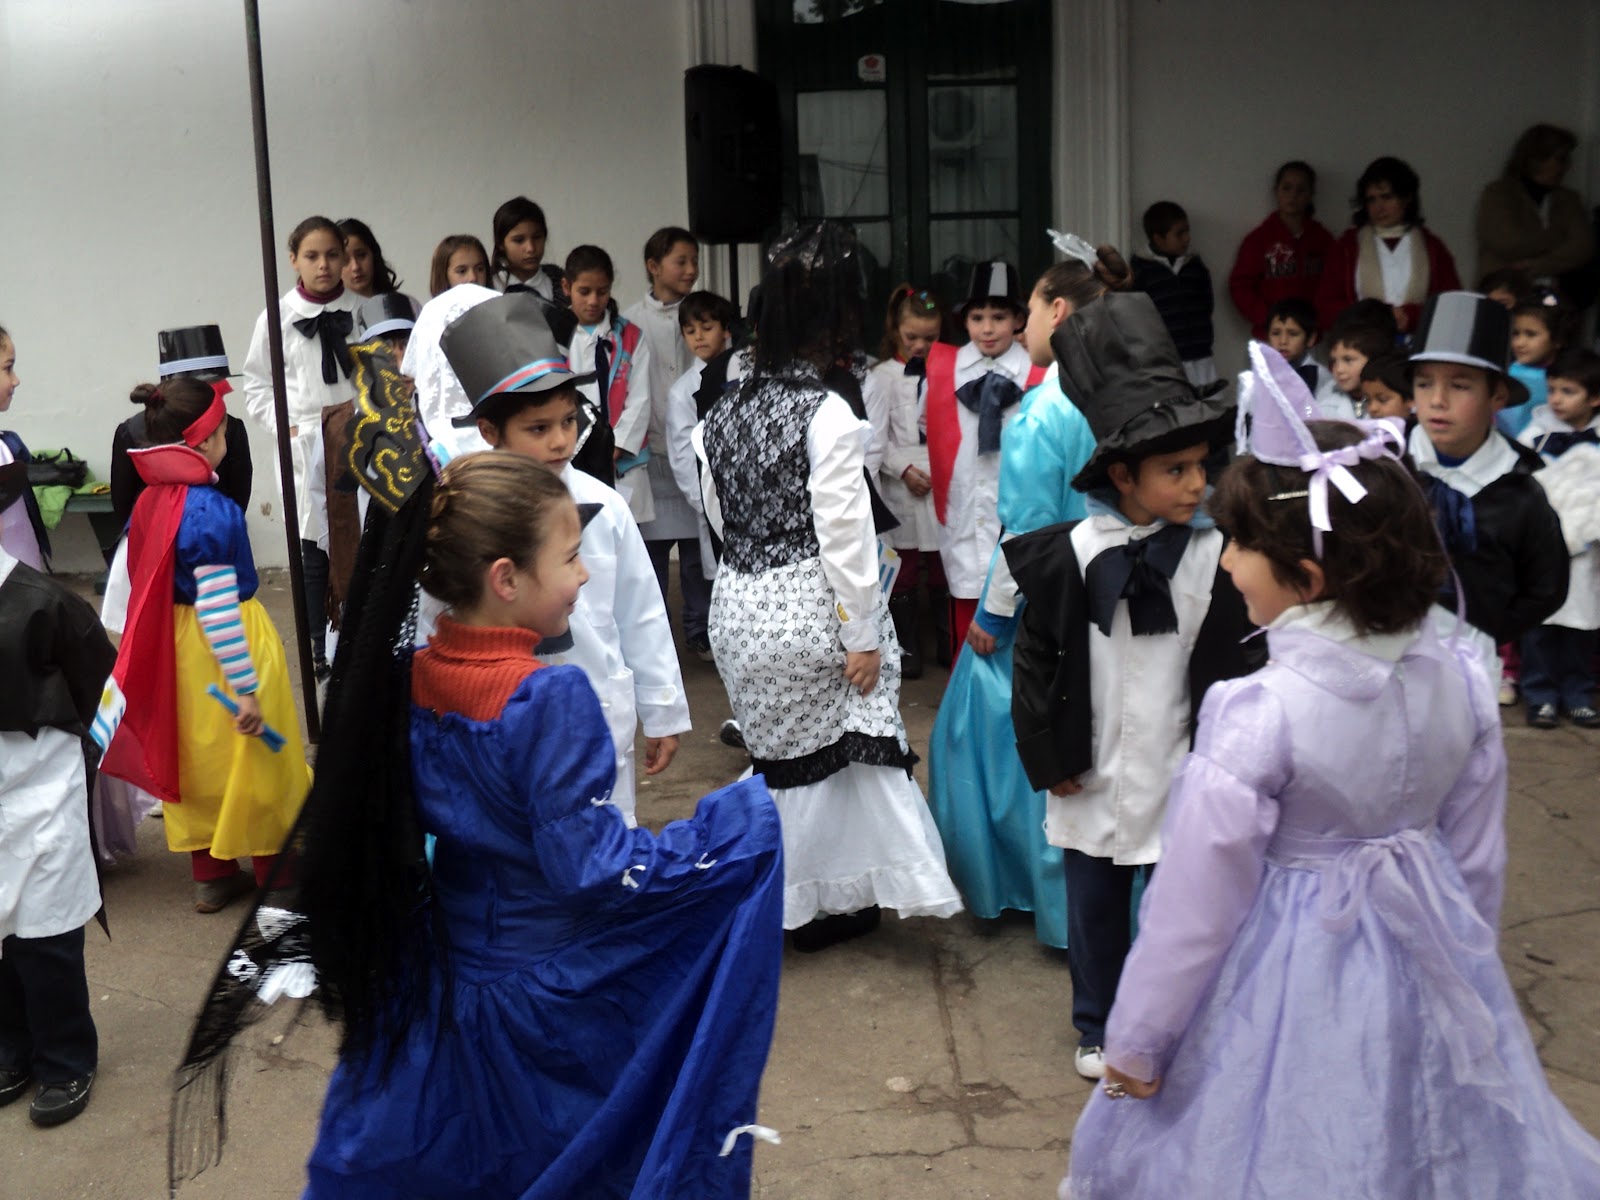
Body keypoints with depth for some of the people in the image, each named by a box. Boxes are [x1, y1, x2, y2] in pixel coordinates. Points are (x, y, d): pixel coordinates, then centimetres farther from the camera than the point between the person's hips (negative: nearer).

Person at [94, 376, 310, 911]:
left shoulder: (149, 503, 2)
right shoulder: (212, 511, -24)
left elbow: (143, 581, 8)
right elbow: (218, 611, -26)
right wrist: (247, 688, -21)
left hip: (173, 648, 8)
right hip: (221, 651, -8)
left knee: (192, 756, 17)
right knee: (255, 760, 8)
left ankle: (210, 874, 29)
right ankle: (274, 874, 21)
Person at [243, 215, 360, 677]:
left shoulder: (363, 310, 0)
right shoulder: (277, 317, 1)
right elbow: (256, 385, 7)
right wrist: (283, 426, -4)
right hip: (304, 447, 0)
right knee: (314, 548, 5)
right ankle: (321, 650, 16)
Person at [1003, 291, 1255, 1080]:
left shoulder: (1214, 558, -8)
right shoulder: (1069, 556, -10)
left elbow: (1231, 666, -1)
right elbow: (1035, 658, -3)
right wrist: (1049, 758, -4)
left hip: (1181, 774, 0)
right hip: (1095, 774, 0)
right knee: (1094, 904, 15)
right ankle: (1098, 1029, 34)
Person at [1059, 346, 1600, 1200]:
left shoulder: (1255, 717, -27)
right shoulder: (1460, 682, -9)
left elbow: (1197, 902, -19)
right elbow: (1479, 857, 4)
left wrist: (1136, 1040, -7)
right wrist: (1459, 955, 21)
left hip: (1287, 976, -5)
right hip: (1428, 960, 6)